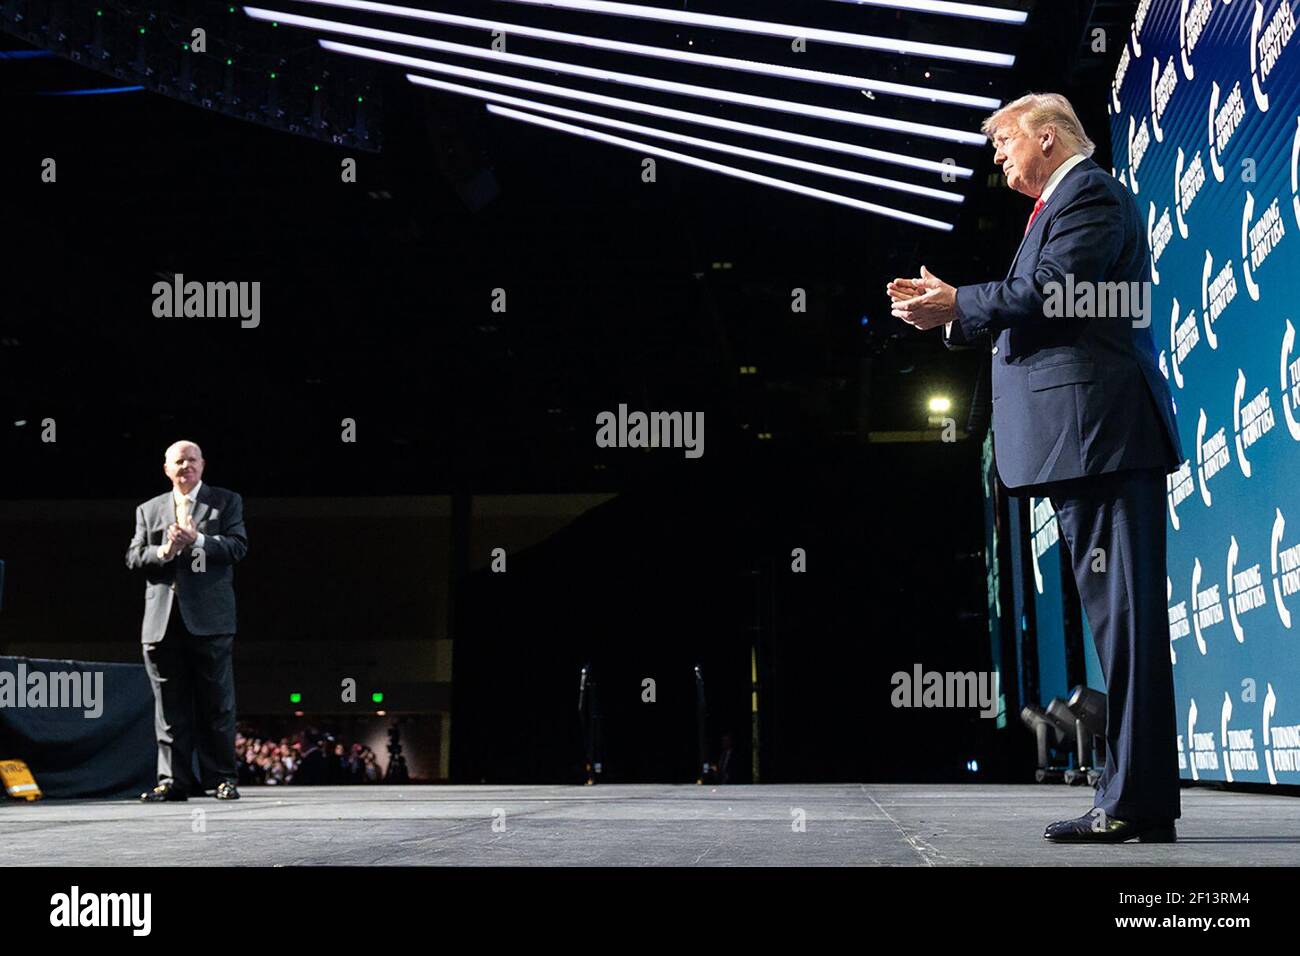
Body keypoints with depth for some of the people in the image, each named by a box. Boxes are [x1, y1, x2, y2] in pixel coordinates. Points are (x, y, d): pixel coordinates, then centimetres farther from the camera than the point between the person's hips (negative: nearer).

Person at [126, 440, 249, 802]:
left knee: (216, 704, 0)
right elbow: (134, 557, 8)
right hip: (162, 620, 3)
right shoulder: (148, 510, 17)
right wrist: (164, 551, -11)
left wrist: (198, 541, -15)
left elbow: (238, 546, -3)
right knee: (170, 705, 3)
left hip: (209, 618, -3)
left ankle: (222, 778, 6)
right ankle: (173, 780, 7)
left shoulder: (226, 502, 9)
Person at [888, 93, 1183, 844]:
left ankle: (1140, 803, -9)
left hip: (1098, 431, -11)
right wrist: (951, 311, 17)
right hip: (1088, 441, 11)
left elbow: (1048, 294, -17)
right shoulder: (1067, 201, 27)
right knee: (1117, 614, 9)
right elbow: (1034, 314, 24)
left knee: (1125, 614, -10)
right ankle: (1135, 797, 14)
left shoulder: (1088, 192, -4)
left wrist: (959, 305, -5)